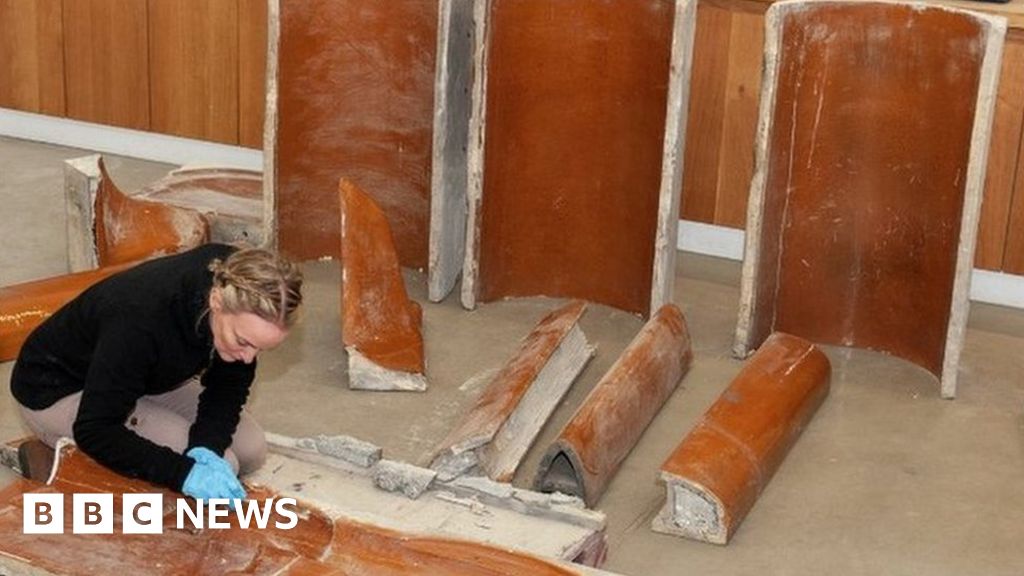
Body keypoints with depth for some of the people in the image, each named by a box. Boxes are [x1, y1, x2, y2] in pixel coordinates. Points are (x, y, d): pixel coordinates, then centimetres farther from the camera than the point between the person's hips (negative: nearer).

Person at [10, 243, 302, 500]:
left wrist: (207, 447, -30)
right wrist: (183, 472, -44)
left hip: (146, 380, 7)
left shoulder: (240, 294, -23)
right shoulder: (142, 318, -41)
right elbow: (95, 430, -34)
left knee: (252, 449, -2)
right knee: (214, 466, -20)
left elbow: (228, 387, -10)